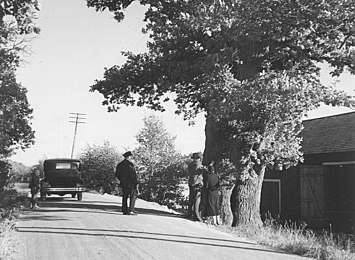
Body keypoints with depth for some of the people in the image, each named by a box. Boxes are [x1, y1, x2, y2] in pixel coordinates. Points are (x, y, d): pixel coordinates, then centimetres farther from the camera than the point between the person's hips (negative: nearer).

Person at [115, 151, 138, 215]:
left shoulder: (119, 165, 9)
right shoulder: (130, 164, -13)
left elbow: (117, 174, 14)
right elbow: (133, 174, -16)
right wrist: (136, 182, -11)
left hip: (123, 183, 7)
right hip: (130, 183, -7)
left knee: (124, 197, 12)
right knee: (133, 196, 1)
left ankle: (125, 211, 12)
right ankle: (131, 210, -7)